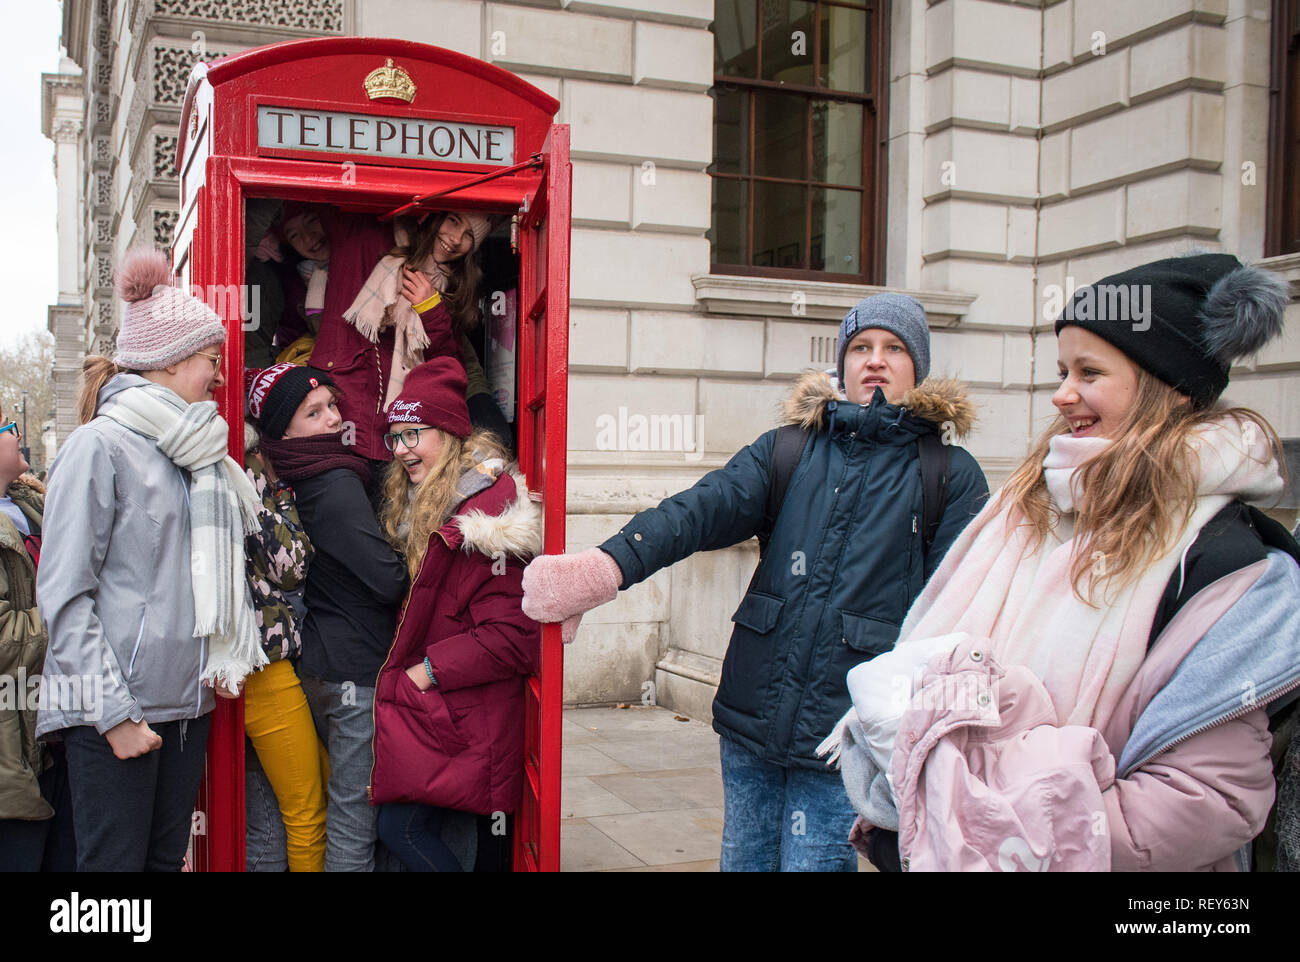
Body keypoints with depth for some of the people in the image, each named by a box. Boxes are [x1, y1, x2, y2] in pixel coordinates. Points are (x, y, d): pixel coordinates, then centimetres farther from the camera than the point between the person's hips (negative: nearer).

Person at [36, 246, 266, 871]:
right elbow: (65, 595, -13)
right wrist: (114, 712, -16)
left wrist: (227, 658, 7)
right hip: (115, 712, -7)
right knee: (116, 863, -1)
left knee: (167, 857, 12)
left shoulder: (194, 452, 15)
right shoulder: (100, 446, -8)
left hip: (188, 703, 7)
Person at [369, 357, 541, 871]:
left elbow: (511, 634, -20)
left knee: (401, 826, -10)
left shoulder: (486, 508, -17)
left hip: (459, 711, -9)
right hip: (424, 700, 9)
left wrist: (428, 670, -16)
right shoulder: (414, 505, 13)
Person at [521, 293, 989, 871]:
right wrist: (608, 566, -26)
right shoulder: (786, 451, 8)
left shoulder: (952, 477, 3)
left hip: (844, 735, -3)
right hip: (752, 719, 3)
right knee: (743, 862, 14)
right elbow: (703, 508, -9)